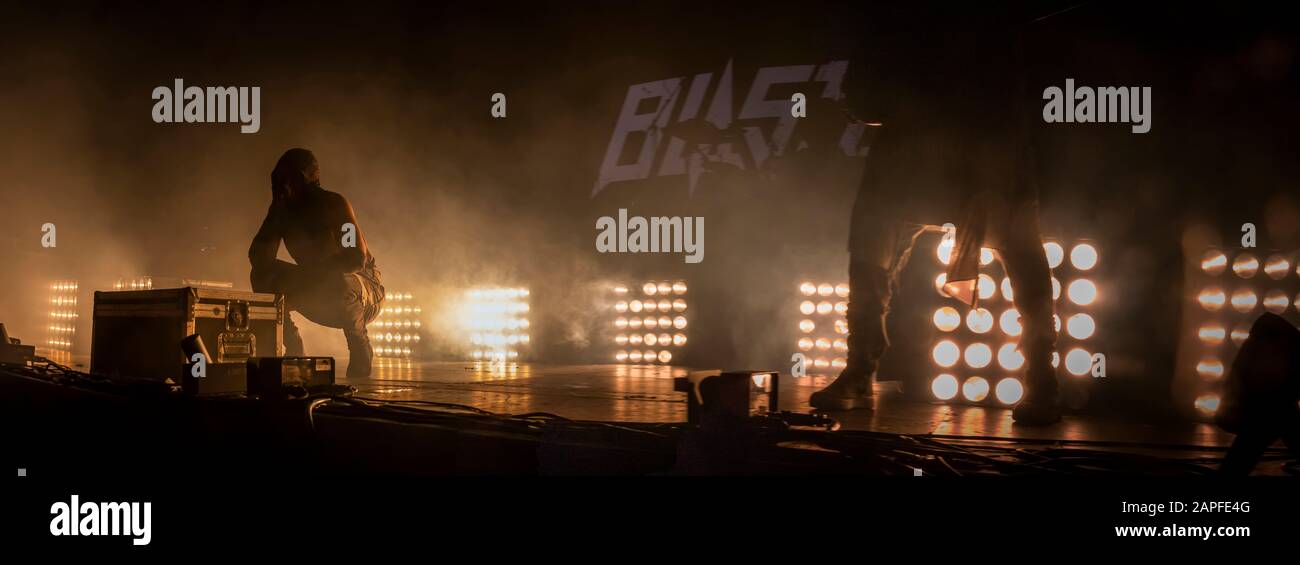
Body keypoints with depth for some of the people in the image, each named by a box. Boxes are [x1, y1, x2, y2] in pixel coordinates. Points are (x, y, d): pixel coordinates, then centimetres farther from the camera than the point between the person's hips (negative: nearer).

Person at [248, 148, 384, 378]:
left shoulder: (334, 204, -20)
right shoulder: (283, 209, -3)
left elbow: (357, 258, -31)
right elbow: (258, 256, -9)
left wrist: (308, 273, -38)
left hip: (366, 292, -6)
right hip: (323, 301, 6)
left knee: (339, 281, -40)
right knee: (262, 273, -12)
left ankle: (358, 344, -15)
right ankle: (292, 345, -3)